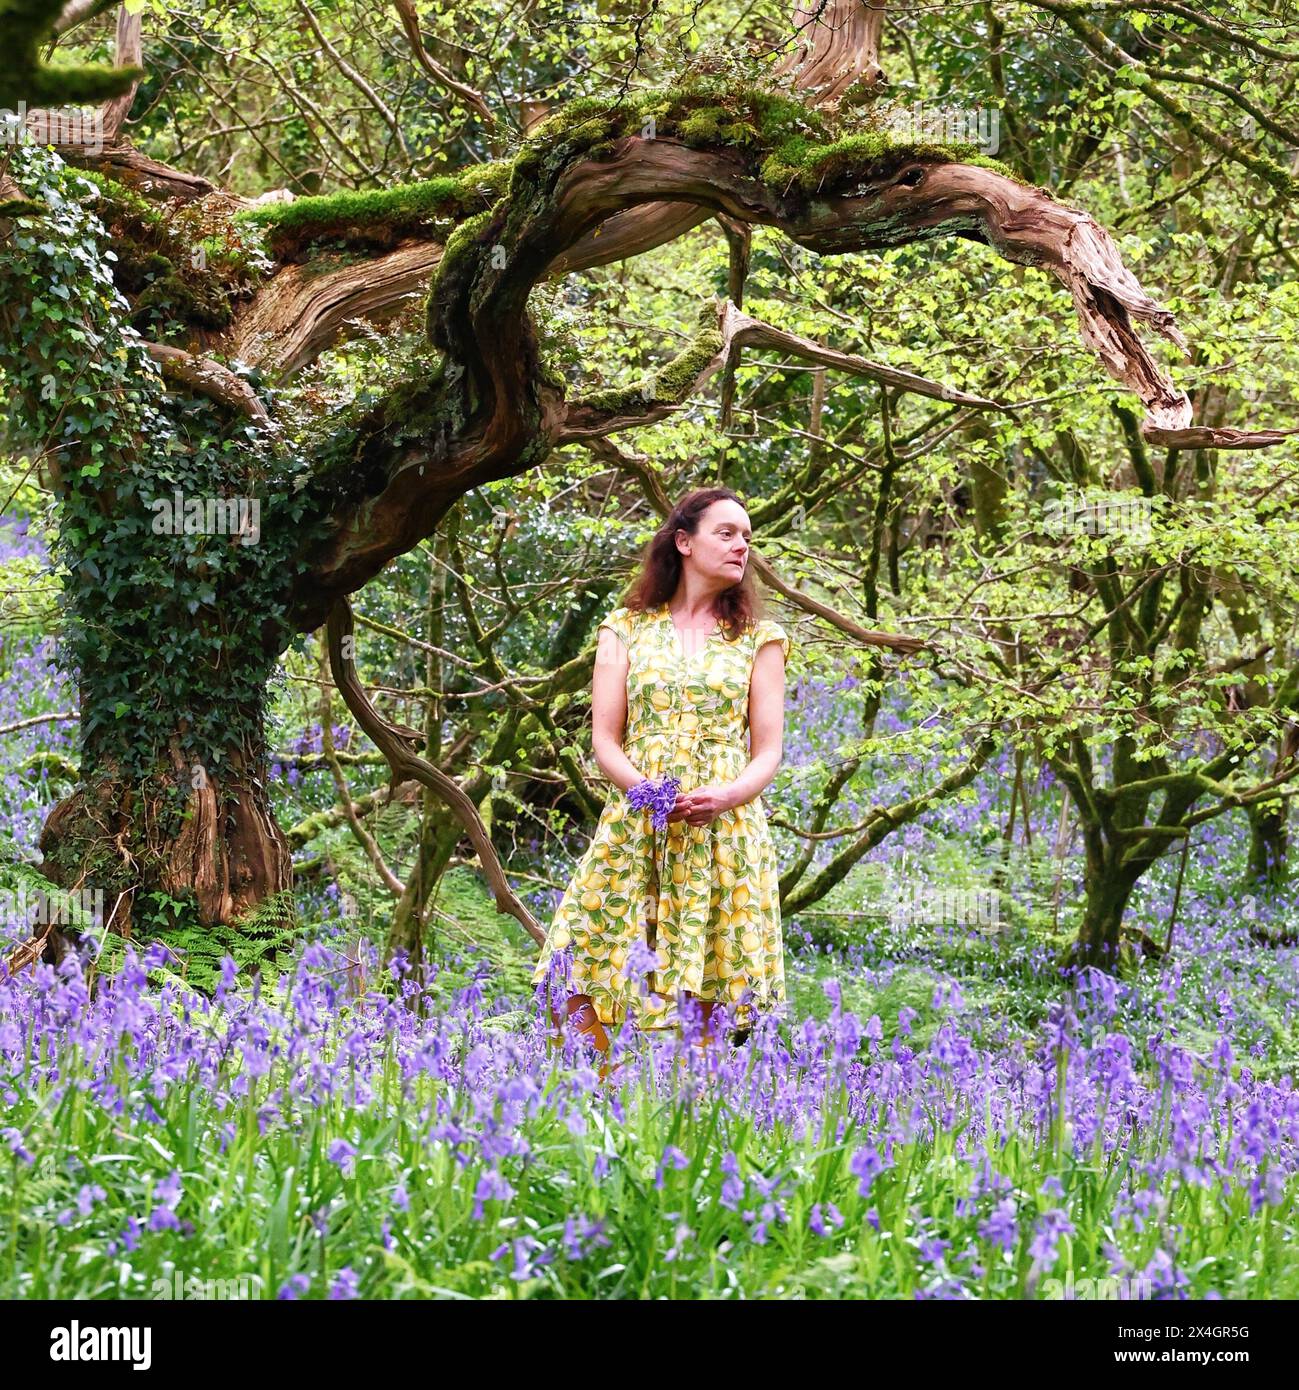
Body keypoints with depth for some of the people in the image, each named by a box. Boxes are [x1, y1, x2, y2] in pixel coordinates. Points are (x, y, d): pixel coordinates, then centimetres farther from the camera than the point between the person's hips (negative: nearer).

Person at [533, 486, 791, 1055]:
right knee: (580, 1005, -8)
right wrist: (647, 791, -16)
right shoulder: (626, 629, 10)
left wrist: (727, 795, -16)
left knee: (704, 1010, -2)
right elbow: (604, 741, 4)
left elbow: (768, 751, 5)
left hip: (726, 830, 0)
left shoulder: (759, 639, 11)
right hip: (635, 829, 0)